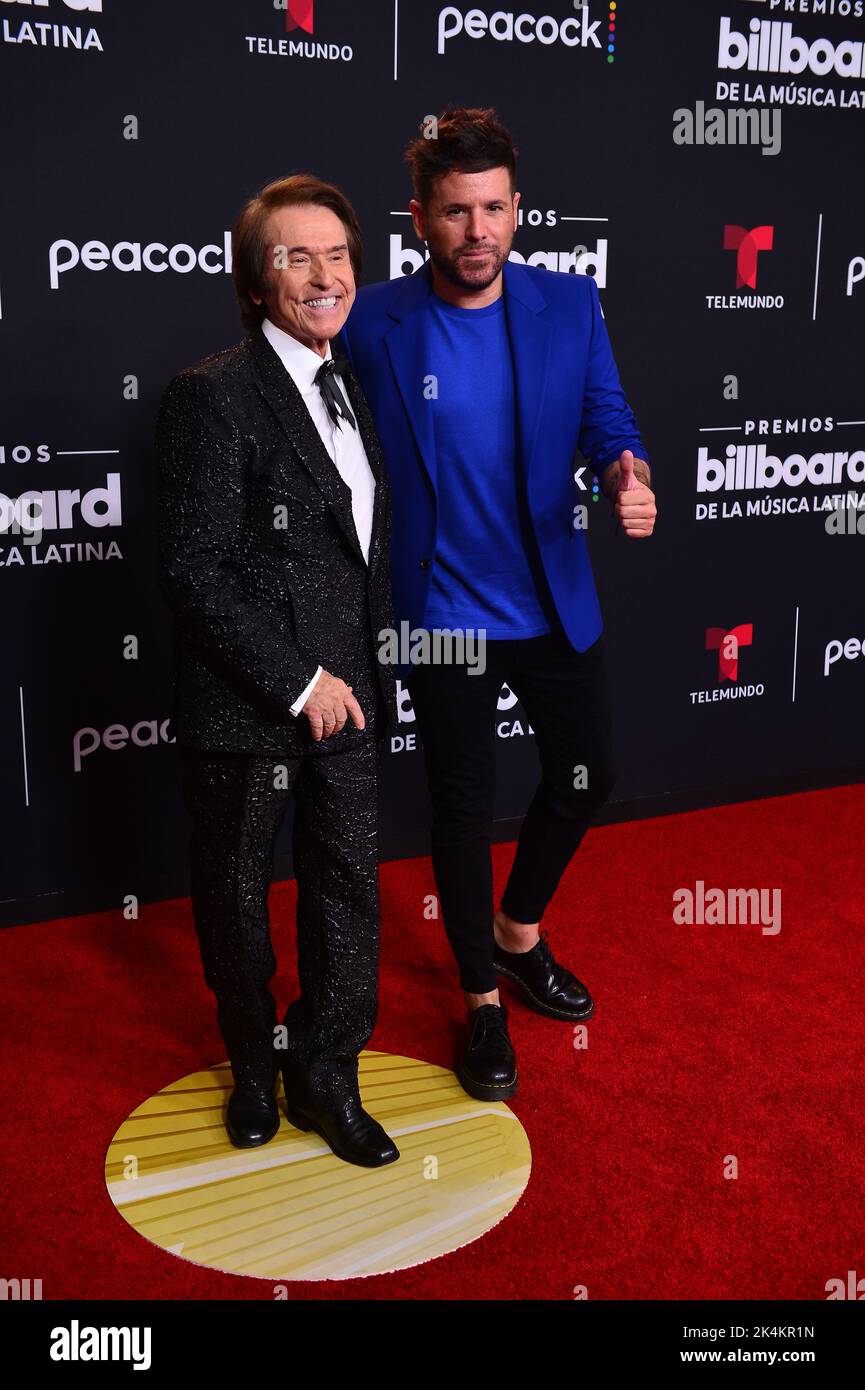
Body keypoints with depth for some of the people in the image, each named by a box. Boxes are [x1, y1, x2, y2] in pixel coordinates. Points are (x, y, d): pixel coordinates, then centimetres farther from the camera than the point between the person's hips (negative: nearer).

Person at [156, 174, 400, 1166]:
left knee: (347, 883, 13)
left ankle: (325, 1075, 32)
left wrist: (367, 675, 11)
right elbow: (193, 571, -19)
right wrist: (297, 681, -18)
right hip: (244, 709, -6)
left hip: (342, 697, 6)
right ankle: (253, 1062, 40)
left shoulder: (349, 390, 9)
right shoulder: (213, 397, -15)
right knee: (235, 892, 14)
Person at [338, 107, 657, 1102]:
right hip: (446, 616, -3)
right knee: (463, 807, 8)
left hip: (556, 602, 4)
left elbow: (605, 415, -4)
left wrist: (626, 469, -24)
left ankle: (519, 933, 45)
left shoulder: (571, 305, -3)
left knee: (586, 778, 16)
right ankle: (483, 1000, 31)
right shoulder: (374, 322, -10)